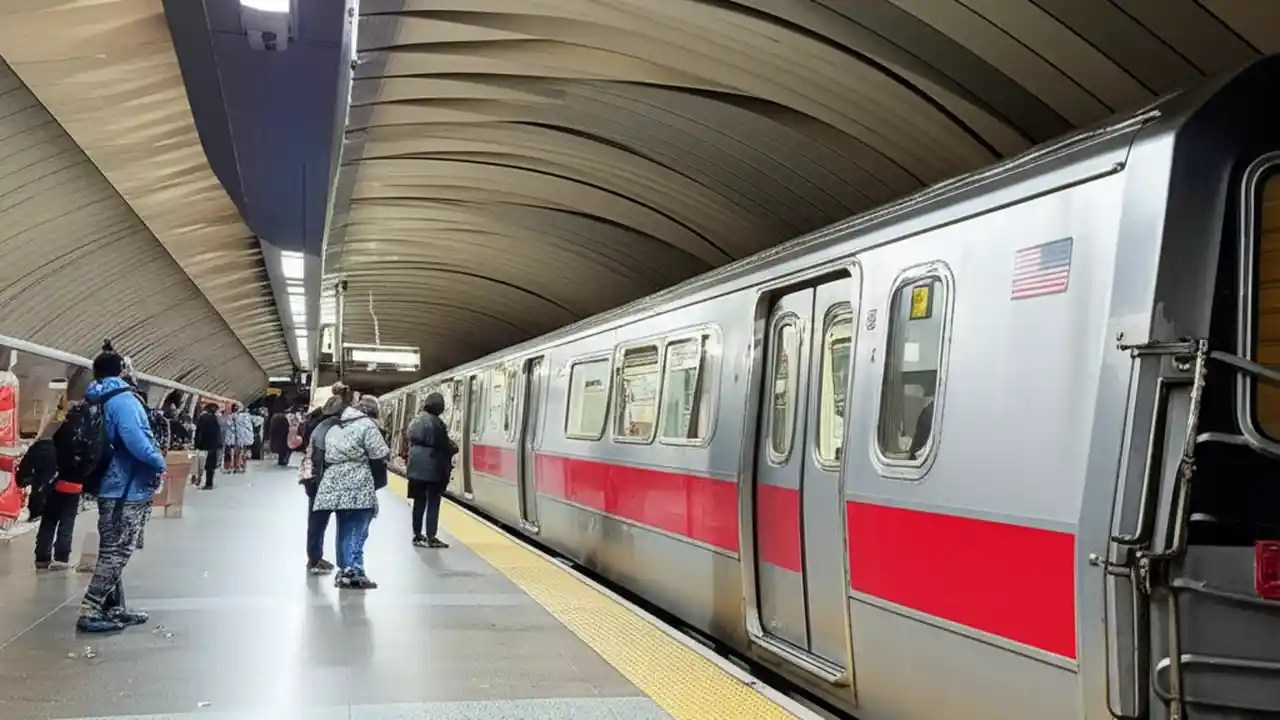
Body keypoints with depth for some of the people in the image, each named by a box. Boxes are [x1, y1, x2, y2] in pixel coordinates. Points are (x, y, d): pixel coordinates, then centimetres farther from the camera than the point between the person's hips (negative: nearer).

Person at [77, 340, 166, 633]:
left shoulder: (98, 400, 13)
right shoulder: (122, 399, -15)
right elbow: (135, 440, -26)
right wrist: (159, 462, -12)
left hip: (115, 487, 10)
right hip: (127, 489, -10)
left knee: (113, 552, 14)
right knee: (116, 554, -6)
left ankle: (115, 609, 22)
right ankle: (89, 612, -4)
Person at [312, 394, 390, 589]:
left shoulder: (335, 427, 19)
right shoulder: (367, 425, -5)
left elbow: (328, 454, 17)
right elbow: (380, 455, -9)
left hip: (335, 483, 8)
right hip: (358, 485, -7)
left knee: (344, 529, 13)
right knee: (357, 530, -6)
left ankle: (345, 570, 17)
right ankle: (354, 572, -9)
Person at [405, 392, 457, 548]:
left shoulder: (415, 421, 9)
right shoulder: (436, 423, -14)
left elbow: (411, 443, 14)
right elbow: (444, 445, -9)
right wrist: (455, 448, 10)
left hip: (416, 467, 7)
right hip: (433, 468, -7)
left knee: (419, 502, 12)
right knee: (433, 503, -2)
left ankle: (417, 535, 17)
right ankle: (431, 538, -2)